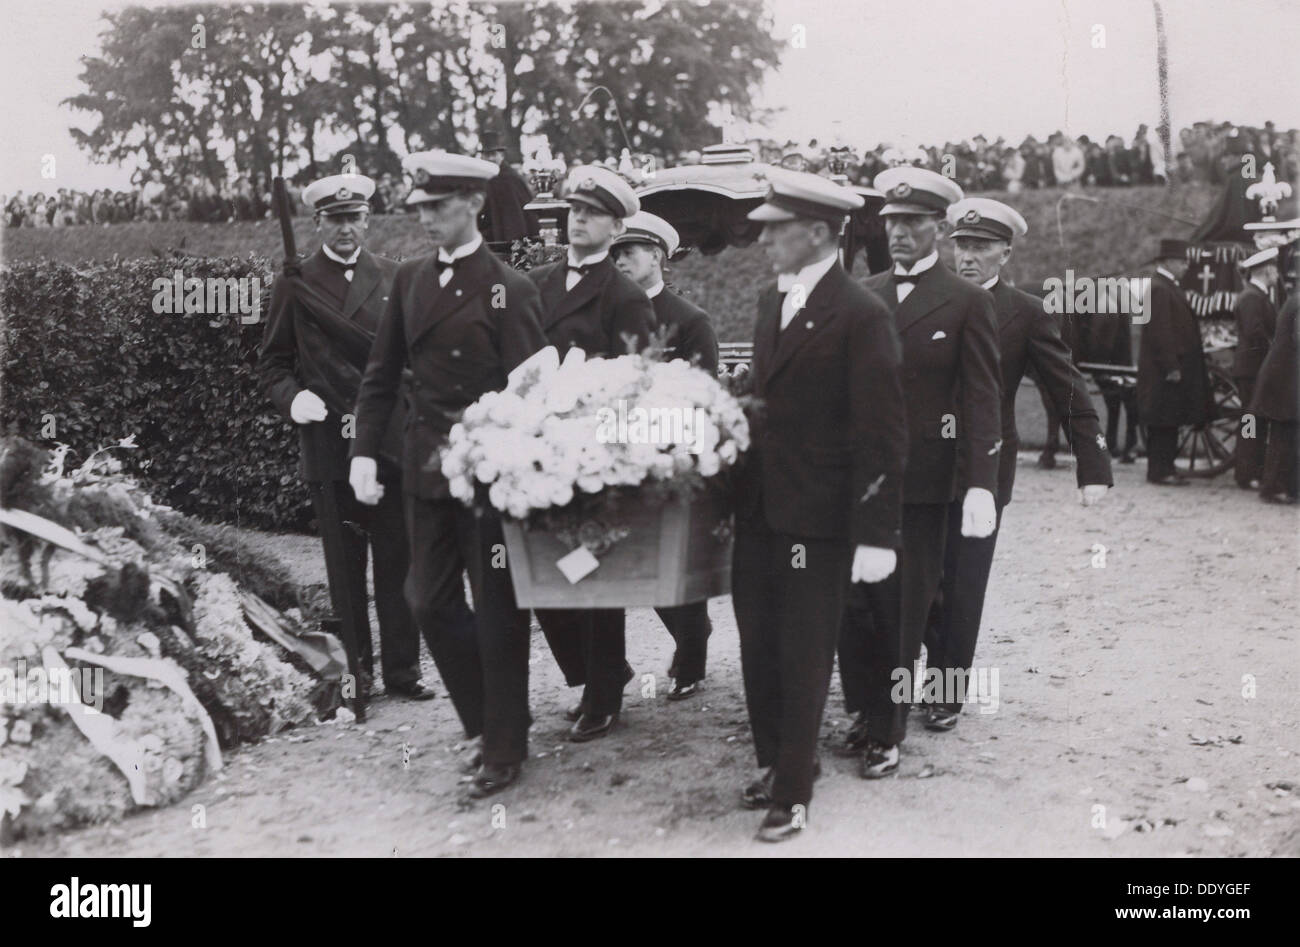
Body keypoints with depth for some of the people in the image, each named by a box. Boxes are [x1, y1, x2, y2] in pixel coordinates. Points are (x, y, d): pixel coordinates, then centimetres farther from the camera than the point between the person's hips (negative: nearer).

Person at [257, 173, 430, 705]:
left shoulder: (393, 278, 10)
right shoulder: (295, 284, 6)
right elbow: (272, 362, 9)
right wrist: (293, 398, -9)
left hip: (390, 442, 1)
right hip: (328, 445, -1)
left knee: (397, 561, 3)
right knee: (344, 566, 5)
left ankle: (402, 668, 13)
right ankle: (354, 671, 14)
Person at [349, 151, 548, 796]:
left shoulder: (509, 290, -9)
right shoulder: (409, 279, 8)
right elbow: (382, 374, 10)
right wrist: (364, 452, 1)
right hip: (426, 469, 6)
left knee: (496, 610, 4)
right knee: (430, 601, 10)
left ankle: (504, 749, 19)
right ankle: (488, 723, 29)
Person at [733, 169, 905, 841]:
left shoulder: (861, 314, -13)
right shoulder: (770, 301, 12)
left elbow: (882, 432, -14)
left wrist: (875, 533, -17)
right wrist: (742, 485, 10)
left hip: (819, 517, -7)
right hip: (760, 509, 7)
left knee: (803, 659, 5)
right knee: (758, 650, 14)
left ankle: (793, 792, 20)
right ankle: (774, 763, 33)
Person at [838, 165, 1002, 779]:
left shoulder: (968, 303, -1)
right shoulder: (864, 295, 11)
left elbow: (982, 401, -5)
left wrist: (981, 484, -14)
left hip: (921, 481, -4)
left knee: (902, 612, 3)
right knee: (853, 604, 4)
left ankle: (887, 734, 14)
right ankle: (865, 713, 22)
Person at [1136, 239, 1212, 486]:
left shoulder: (1167, 288, 18)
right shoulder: (1159, 289, -16)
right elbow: (1160, 332, -21)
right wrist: (1171, 367, -22)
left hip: (1172, 368, 10)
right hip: (1166, 370, -10)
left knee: (1168, 423, 13)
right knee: (1163, 422, -5)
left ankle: (1164, 468, 18)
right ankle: (1160, 471, -1)